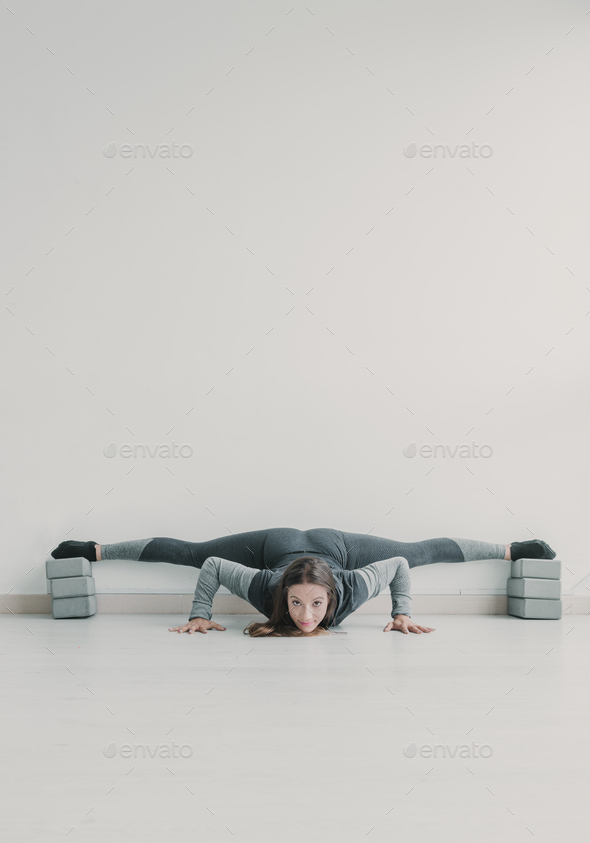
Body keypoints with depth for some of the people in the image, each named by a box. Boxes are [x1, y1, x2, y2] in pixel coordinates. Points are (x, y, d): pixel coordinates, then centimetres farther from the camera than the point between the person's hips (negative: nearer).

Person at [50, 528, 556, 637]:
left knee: (421, 551, 14)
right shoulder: (263, 586, -42)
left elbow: (399, 563, -24)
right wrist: (200, 615, -21)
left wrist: (402, 612, -19)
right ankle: (95, 550, 33)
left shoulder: (352, 588, -42)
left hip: (335, 543, 0)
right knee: (187, 552, 12)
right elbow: (210, 562, -24)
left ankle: (514, 550, 36)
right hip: (275, 543, 0)